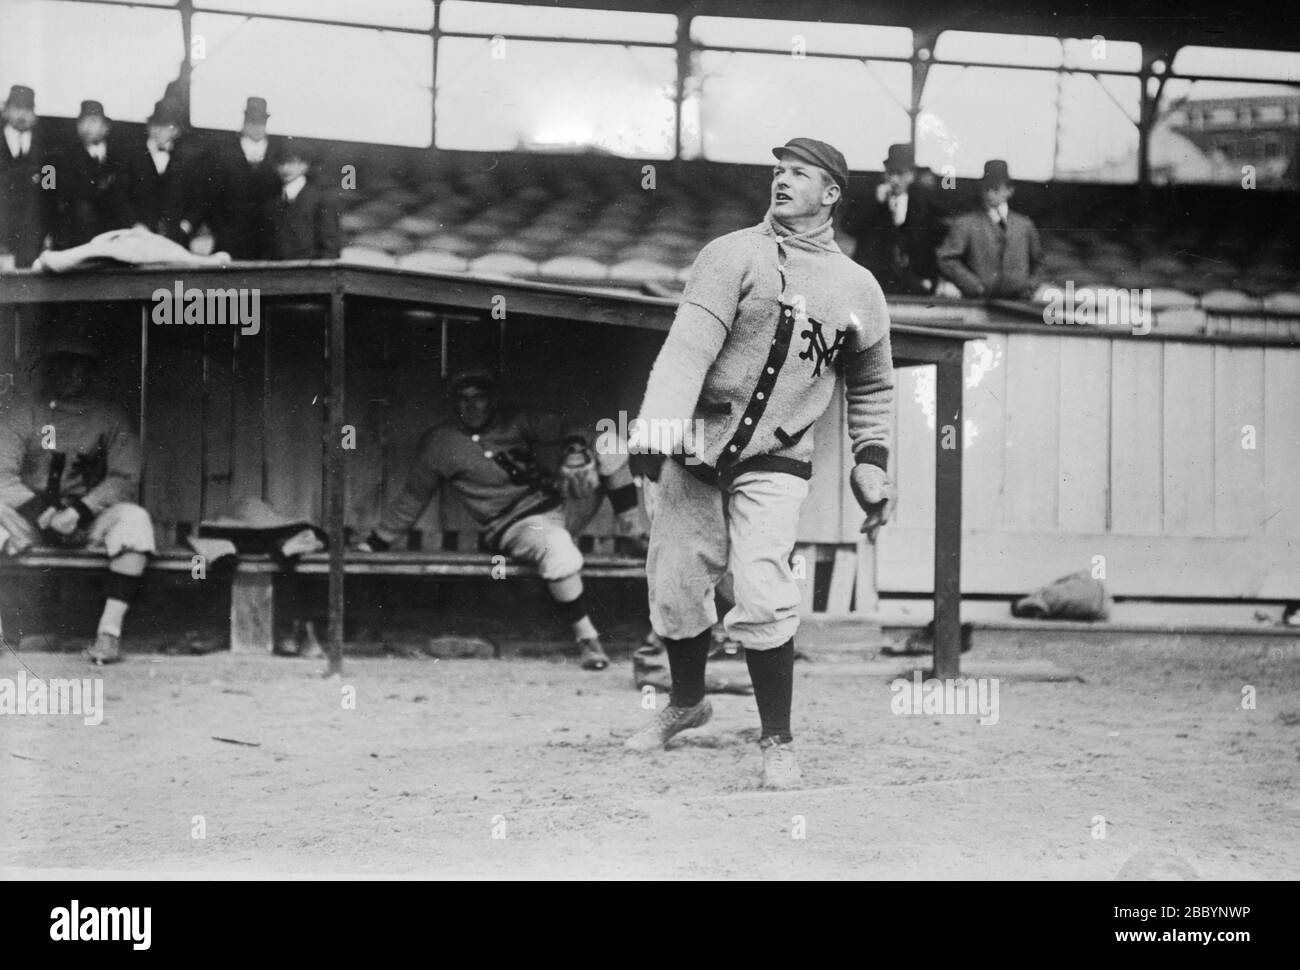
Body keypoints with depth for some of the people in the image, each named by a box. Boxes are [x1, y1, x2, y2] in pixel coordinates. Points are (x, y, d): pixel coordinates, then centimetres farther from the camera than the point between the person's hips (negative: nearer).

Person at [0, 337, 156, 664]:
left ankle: (110, 629, -32)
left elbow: (124, 479, -4)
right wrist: (41, 511, -20)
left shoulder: (109, 419, 5)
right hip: (29, 519, 0)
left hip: (88, 520, 0)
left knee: (133, 518, -30)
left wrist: (79, 511, -18)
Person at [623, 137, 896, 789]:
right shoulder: (733, 255, -3)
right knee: (673, 590, 6)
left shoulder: (859, 288, 7)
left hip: (775, 461, 0)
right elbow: (689, 342, -17)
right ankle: (687, 701, 34)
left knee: (762, 598, -16)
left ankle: (778, 742, -2)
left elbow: (871, 385, 21)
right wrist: (657, 425, -30)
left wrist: (871, 460, 9)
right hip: (694, 447, 0)